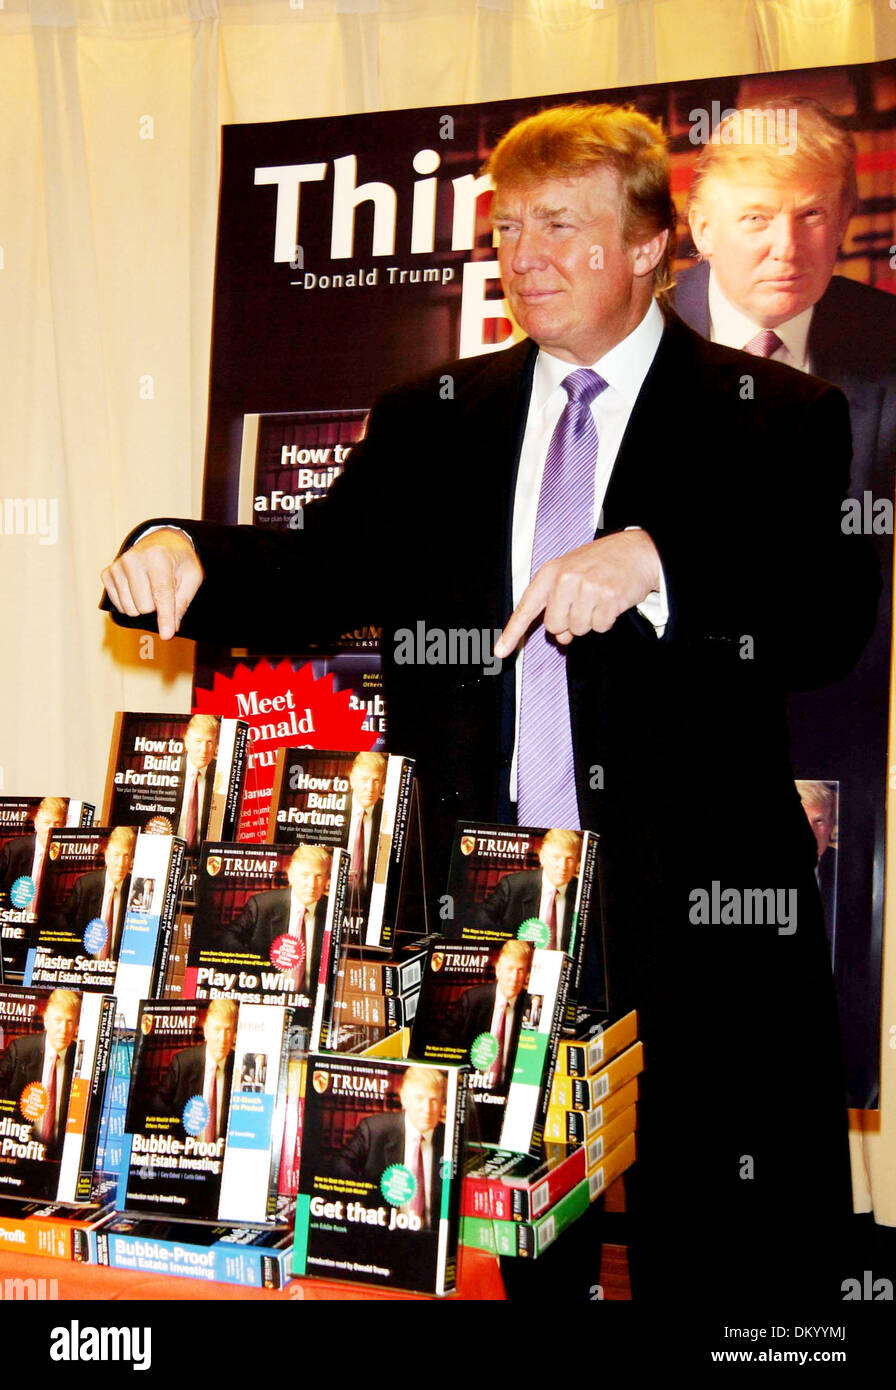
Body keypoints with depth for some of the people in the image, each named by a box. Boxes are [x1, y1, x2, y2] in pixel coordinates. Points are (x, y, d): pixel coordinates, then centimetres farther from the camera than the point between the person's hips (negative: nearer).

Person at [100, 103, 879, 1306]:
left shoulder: (776, 418, 3)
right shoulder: (435, 419, 15)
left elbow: (833, 622, -10)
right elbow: (319, 573, 6)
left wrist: (655, 563, -26)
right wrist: (183, 554, -14)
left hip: (697, 917, -2)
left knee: (722, 1264, 5)